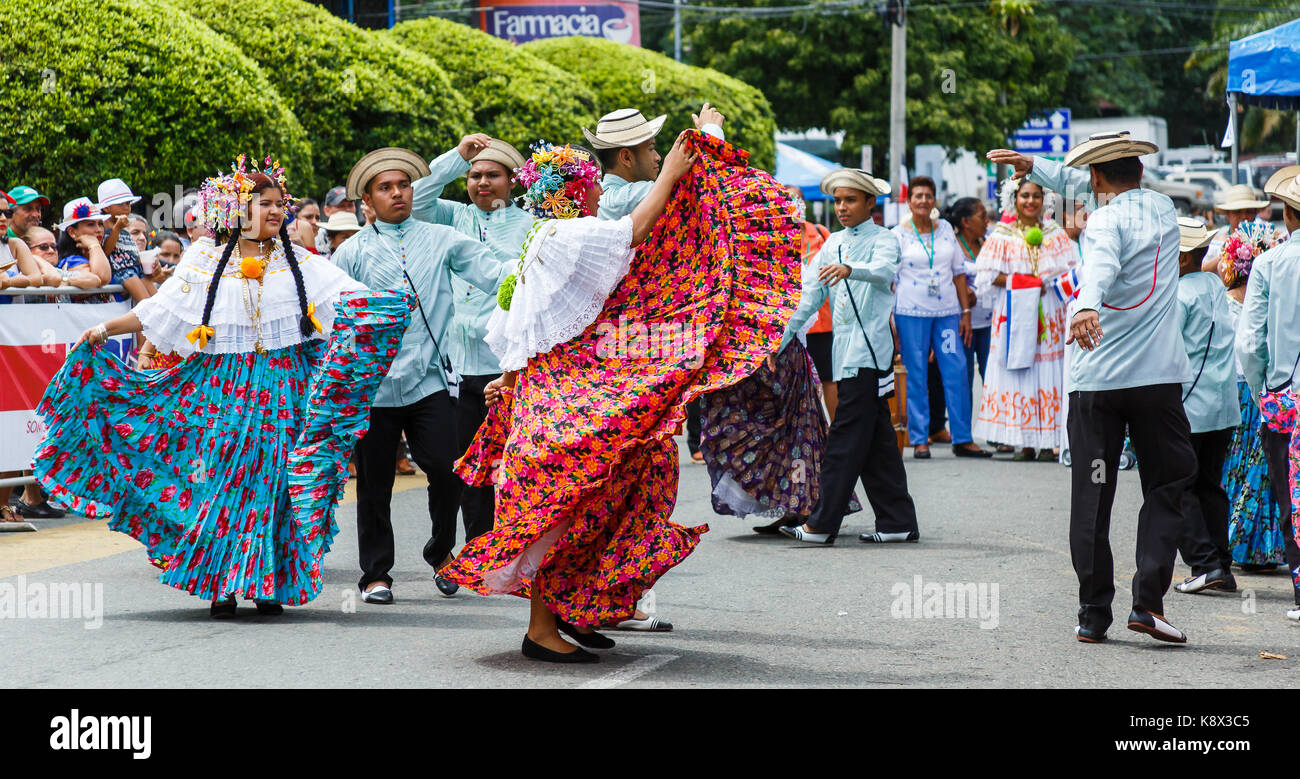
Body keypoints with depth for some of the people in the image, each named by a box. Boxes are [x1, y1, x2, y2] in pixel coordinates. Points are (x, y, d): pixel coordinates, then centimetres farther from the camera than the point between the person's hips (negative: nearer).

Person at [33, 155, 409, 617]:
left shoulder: (301, 264, 9)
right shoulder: (204, 264, 7)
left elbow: (351, 299, 1)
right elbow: (158, 312, 7)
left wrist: (395, 301, -16)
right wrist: (107, 328, -2)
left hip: (285, 387, 0)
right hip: (223, 386, 0)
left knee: (274, 479, -4)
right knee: (222, 478, -6)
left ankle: (271, 582, 3)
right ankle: (222, 584, 0)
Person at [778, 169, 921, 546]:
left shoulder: (882, 239, -3)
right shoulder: (834, 243, 18)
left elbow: (883, 270, -26)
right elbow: (810, 294, 15)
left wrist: (849, 269, -46)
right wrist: (783, 336, 6)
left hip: (869, 351, -8)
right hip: (847, 352, 8)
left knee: (847, 438, -8)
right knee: (876, 440, 10)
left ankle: (822, 524, -8)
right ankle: (897, 522, 14)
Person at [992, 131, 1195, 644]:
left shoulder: (1107, 220, -6)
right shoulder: (1162, 208, 12)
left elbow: (1102, 264, -30)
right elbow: (1086, 189, 27)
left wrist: (1087, 306, -48)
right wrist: (1033, 167, 30)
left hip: (1096, 378, -3)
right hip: (1158, 375, 3)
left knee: (1091, 497, 4)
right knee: (1166, 488, 11)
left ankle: (1093, 615, 7)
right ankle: (1148, 602, -4)